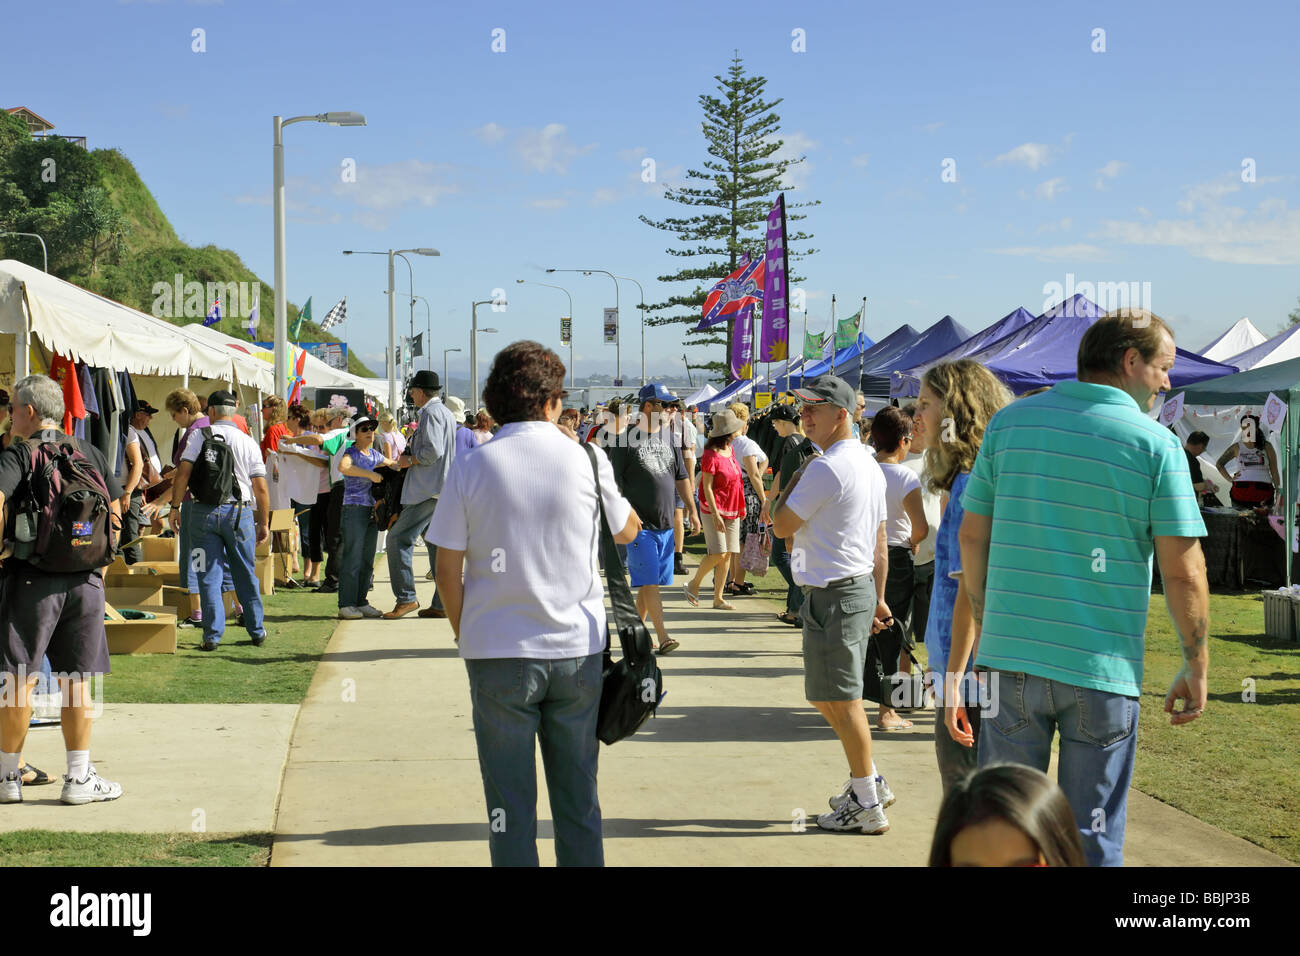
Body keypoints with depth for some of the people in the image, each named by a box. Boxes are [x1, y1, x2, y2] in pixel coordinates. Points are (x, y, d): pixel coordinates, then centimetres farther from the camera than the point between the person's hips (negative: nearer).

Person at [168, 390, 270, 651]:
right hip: (239, 512, 1)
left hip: (204, 511, -1)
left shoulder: (199, 436, 0)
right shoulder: (248, 443, 4)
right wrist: (264, 523, 10)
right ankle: (256, 631, 20)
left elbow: (183, 472, -7)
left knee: (209, 575, 3)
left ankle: (212, 634, 1)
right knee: (245, 574, 12)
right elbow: (261, 487, 3)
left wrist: (175, 507, 1)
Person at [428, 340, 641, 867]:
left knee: (509, 800, 6)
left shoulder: (471, 469, -5)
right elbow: (627, 531, 15)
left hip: (498, 651, -1)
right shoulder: (586, 459, -3)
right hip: (577, 648, 1)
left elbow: (448, 571, -3)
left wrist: (464, 634, 11)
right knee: (578, 794, 12)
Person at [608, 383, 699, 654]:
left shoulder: (668, 438, 14)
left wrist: (692, 510, 14)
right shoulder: (626, 439, -6)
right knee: (648, 581, -10)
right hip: (640, 523, -6)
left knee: (649, 582, 9)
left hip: (665, 523, 6)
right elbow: (614, 482, -8)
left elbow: (681, 477, 19)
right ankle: (663, 636, -12)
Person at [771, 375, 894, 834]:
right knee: (827, 696, 19)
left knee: (842, 701, -2)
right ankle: (869, 780, 24)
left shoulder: (826, 467, -18)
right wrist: (878, 598, 22)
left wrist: (796, 476, 1)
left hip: (833, 595, -10)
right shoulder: (869, 465, 14)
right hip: (860, 588, 10)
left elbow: (782, 525, -12)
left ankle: (867, 805, 3)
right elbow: (879, 541, 18)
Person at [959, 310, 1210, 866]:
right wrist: (1197, 668, 1)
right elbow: (1182, 572, -8)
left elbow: (972, 537, 8)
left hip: (1010, 655, 3)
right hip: (1104, 667, -3)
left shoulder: (1011, 421, 5)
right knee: (1091, 840, 7)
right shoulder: (1155, 444, -6)